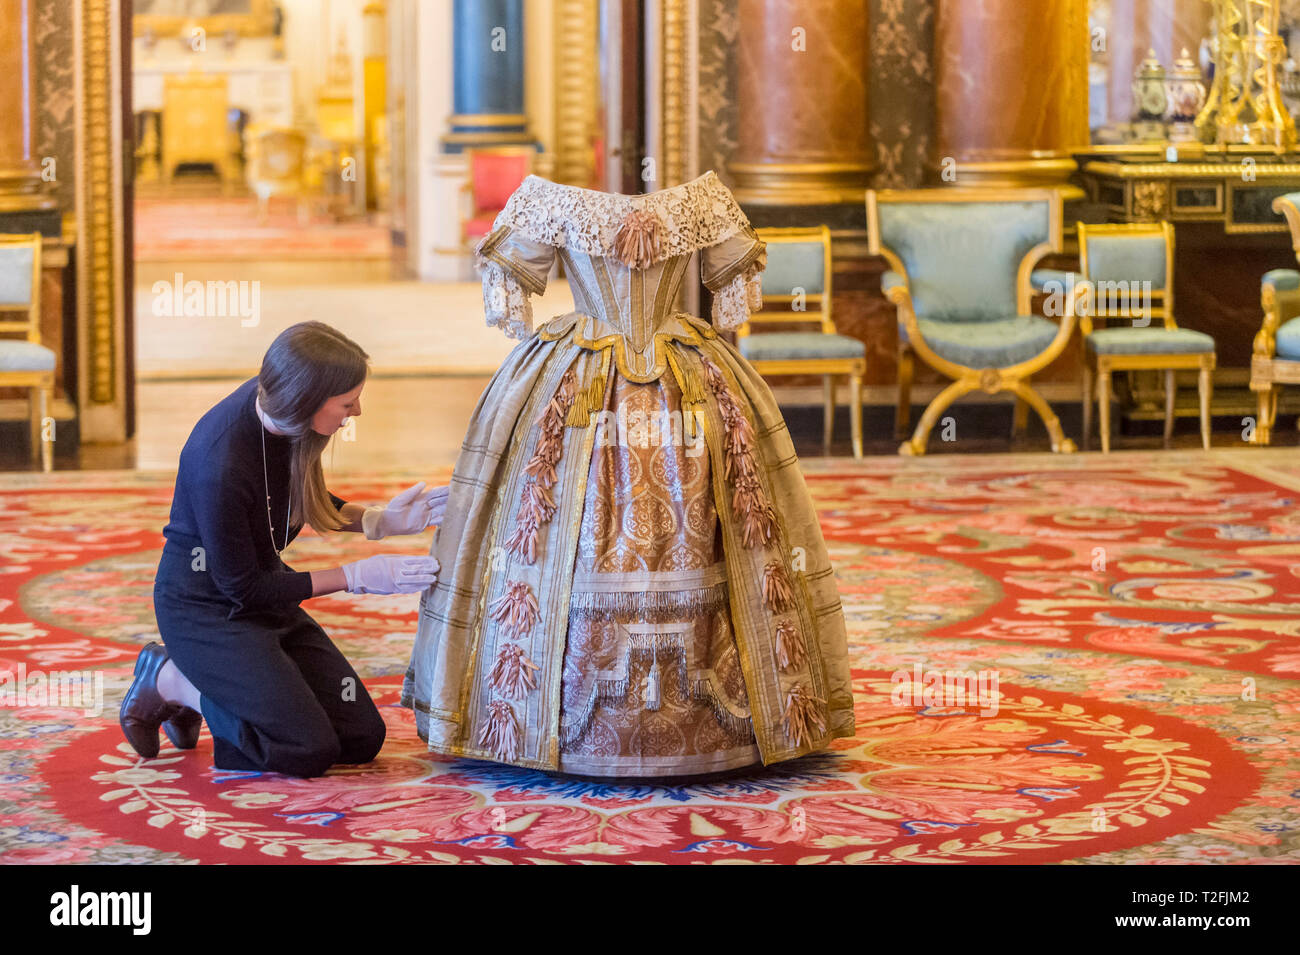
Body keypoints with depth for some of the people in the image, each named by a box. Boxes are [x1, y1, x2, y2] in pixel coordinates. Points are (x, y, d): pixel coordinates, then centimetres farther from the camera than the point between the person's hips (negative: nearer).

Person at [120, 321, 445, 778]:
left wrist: (376, 520, -4)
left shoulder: (279, 408, -10)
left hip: (260, 591, 8)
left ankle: (198, 689, 15)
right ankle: (171, 680, 3)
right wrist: (358, 576, -19)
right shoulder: (220, 462, -33)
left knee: (362, 738, 2)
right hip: (204, 605, -8)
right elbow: (242, 588, -21)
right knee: (310, 750, -17)